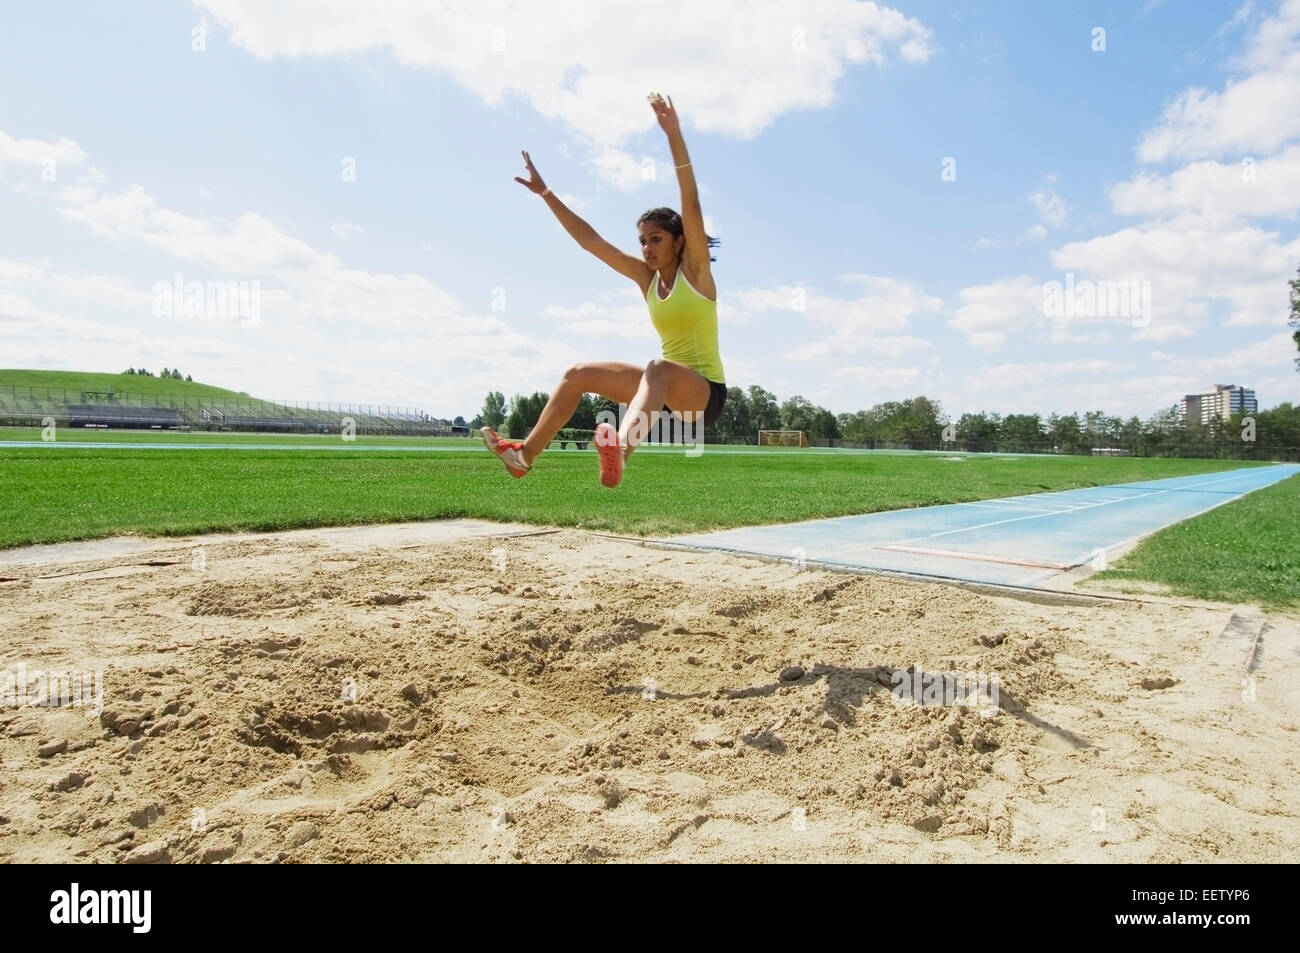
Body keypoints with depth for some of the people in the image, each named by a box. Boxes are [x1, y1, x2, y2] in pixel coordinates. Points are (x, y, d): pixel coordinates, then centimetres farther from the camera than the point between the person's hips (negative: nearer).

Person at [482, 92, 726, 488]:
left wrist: (674, 136, -31)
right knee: (578, 374, 1)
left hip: (705, 391, -7)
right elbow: (590, 240, 8)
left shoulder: (695, 270, -6)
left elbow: (692, 205, -21)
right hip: (668, 387, 7)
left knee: (659, 367, -40)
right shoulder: (645, 277, 8)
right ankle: (525, 454, -1)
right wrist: (546, 193, 6)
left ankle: (621, 451, -64)